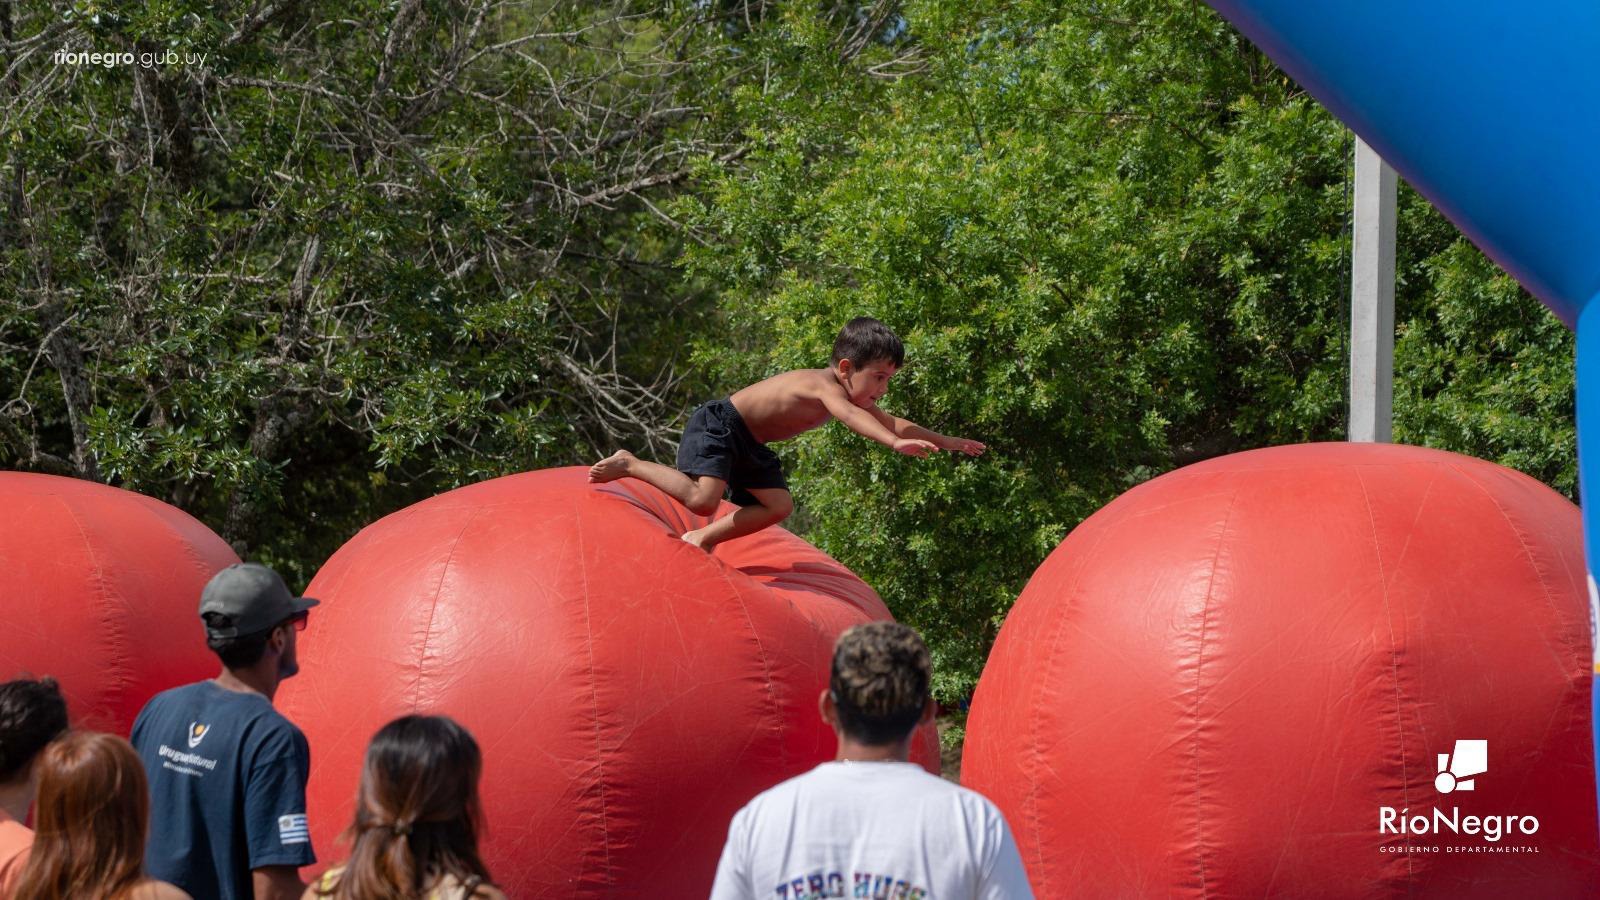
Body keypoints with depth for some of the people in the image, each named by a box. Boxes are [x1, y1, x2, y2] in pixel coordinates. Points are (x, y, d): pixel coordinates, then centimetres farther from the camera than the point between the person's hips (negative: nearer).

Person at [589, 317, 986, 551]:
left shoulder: (853, 394, 4)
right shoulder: (825, 385, -26)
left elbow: (895, 423, 15)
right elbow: (850, 416, -47)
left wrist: (946, 442, 10)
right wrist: (896, 443, -59)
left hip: (749, 444, 10)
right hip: (718, 426, -10)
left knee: (777, 506, 3)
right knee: (702, 499, -27)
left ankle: (702, 539, 13)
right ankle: (630, 465, -7)